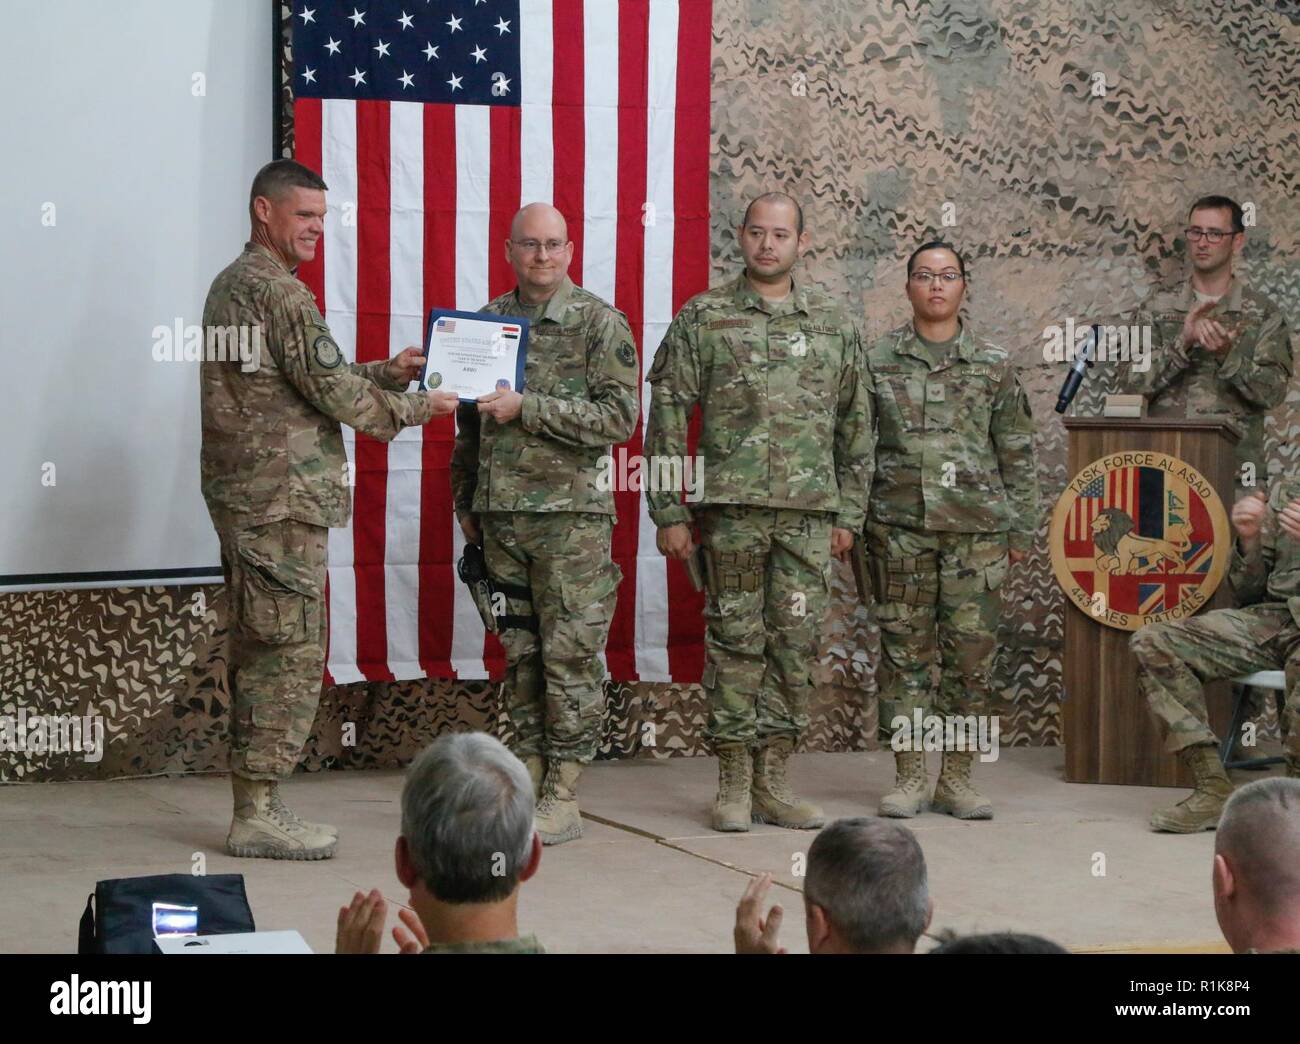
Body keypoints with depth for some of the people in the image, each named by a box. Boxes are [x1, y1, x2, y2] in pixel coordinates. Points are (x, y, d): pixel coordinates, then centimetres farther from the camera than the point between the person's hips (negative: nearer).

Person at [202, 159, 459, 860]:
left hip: (242, 496, 10)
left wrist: (385, 374, 15)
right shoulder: (278, 291, -14)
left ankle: (254, 808, 17)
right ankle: (257, 815, -5)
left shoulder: (231, 285, 19)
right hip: (282, 498, -10)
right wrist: (417, 407, -1)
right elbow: (333, 389, -14)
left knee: (258, 652, 12)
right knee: (291, 652, -7)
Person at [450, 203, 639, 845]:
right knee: (519, 654, 8)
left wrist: (527, 408, -17)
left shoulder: (600, 323, -3)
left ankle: (563, 799, -1)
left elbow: (620, 416, -12)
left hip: (571, 512, -5)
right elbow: (468, 424, 22)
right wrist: (465, 502, 19)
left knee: (570, 653, -4)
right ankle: (528, 779, 15)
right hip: (500, 517, 5)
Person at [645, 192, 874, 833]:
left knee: (796, 643, 3)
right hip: (731, 508, -3)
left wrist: (849, 513, 9)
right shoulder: (702, 319, 3)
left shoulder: (833, 323, 12)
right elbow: (667, 420, 1)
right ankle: (734, 781, 6)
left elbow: (855, 425, 15)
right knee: (735, 641, -1)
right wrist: (669, 513, -5)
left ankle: (773, 779, 11)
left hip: (810, 513, 3)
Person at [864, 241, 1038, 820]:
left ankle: (957, 777, 10)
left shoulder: (994, 364, 7)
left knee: (971, 651, 1)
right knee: (905, 649, 1)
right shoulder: (877, 361, 6)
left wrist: (1020, 528, 6)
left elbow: (1017, 452, 10)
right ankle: (909, 775, 8)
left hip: (976, 527, 1)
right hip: (899, 525, 0)